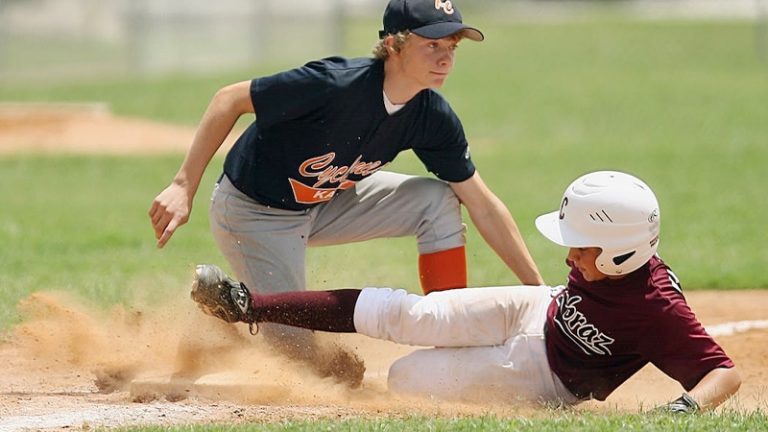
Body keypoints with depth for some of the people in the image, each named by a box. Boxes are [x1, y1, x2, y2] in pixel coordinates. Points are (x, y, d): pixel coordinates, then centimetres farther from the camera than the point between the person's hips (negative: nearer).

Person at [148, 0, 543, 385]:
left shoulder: (433, 117, -14)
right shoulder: (336, 84, -33)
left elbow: (483, 206, -6)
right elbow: (230, 99, -26)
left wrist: (539, 290, -9)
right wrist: (183, 187, -31)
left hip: (327, 203, 6)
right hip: (252, 213, -6)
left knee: (438, 200, -10)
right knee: (299, 354, -10)